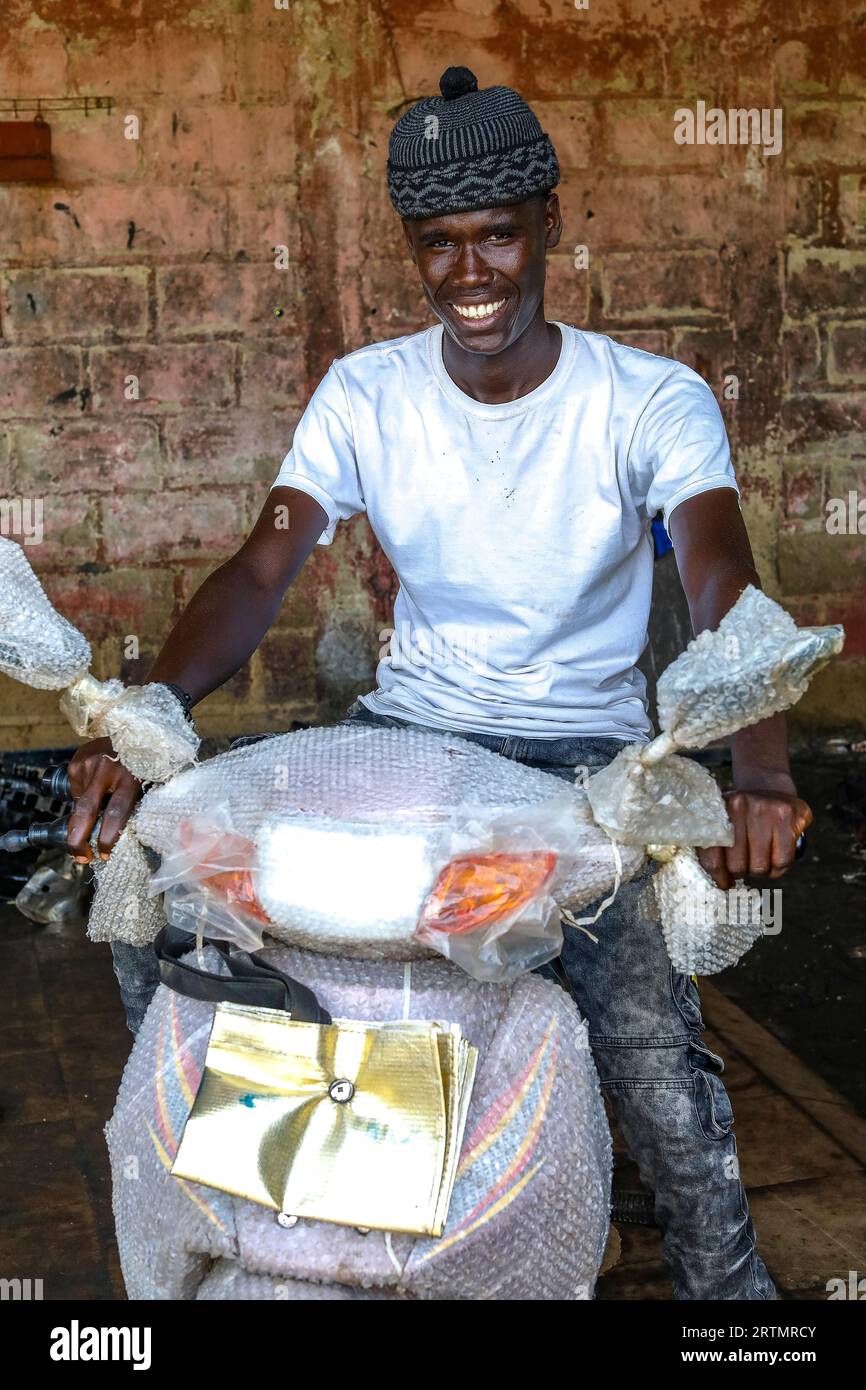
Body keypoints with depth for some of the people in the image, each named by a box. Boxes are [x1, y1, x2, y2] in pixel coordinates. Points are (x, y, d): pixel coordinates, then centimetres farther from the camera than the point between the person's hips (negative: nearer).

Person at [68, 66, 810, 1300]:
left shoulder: (654, 401, -9)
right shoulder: (365, 394, -1)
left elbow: (722, 581, -25)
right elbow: (261, 570, -12)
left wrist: (759, 771, -46)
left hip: (584, 753, -3)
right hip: (403, 729, 3)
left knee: (655, 1058, -26)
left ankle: (727, 1288, 5)